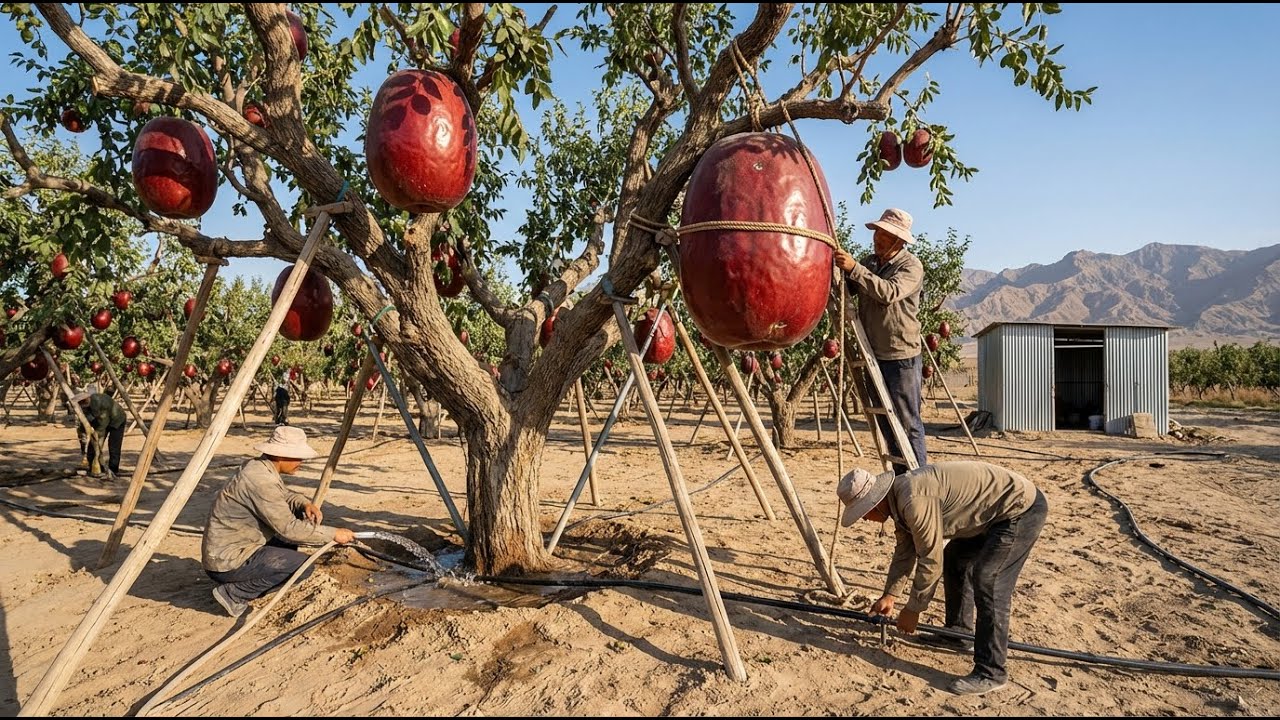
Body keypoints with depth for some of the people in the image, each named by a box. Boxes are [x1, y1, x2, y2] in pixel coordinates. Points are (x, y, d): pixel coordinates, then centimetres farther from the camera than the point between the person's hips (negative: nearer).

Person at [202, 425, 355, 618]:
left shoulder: (260, 467, 3)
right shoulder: (259, 480, -25)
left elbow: (284, 495, 21)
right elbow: (289, 528, -24)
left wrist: (305, 504, 0)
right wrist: (333, 534, -16)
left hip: (234, 548, 9)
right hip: (226, 563, -9)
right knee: (302, 565, -14)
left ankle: (241, 583, 13)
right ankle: (234, 593, -5)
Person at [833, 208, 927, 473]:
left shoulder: (911, 265, -9)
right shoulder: (868, 262, 10)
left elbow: (889, 293, -27)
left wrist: (854, 269, -31)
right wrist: (835, 268, -10)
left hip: (901, 357, -7)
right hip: (873, 355, 7)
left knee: (908, 422, -2)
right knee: (885, 421, 13)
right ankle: (900, 476, 25)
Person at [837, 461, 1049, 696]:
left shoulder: (914, 501, -27)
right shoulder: (900, 499, 4)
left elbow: (931, 561, -20)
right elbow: (904, 553, 16)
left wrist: (913, 609, -8)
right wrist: (890, 595, 17)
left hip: (1021, 508, -10)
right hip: (997, 509, 11)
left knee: (986, 580, -16)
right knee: (954, 559, 18)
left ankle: (990, 673, -7)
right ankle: (958, 632, 32)